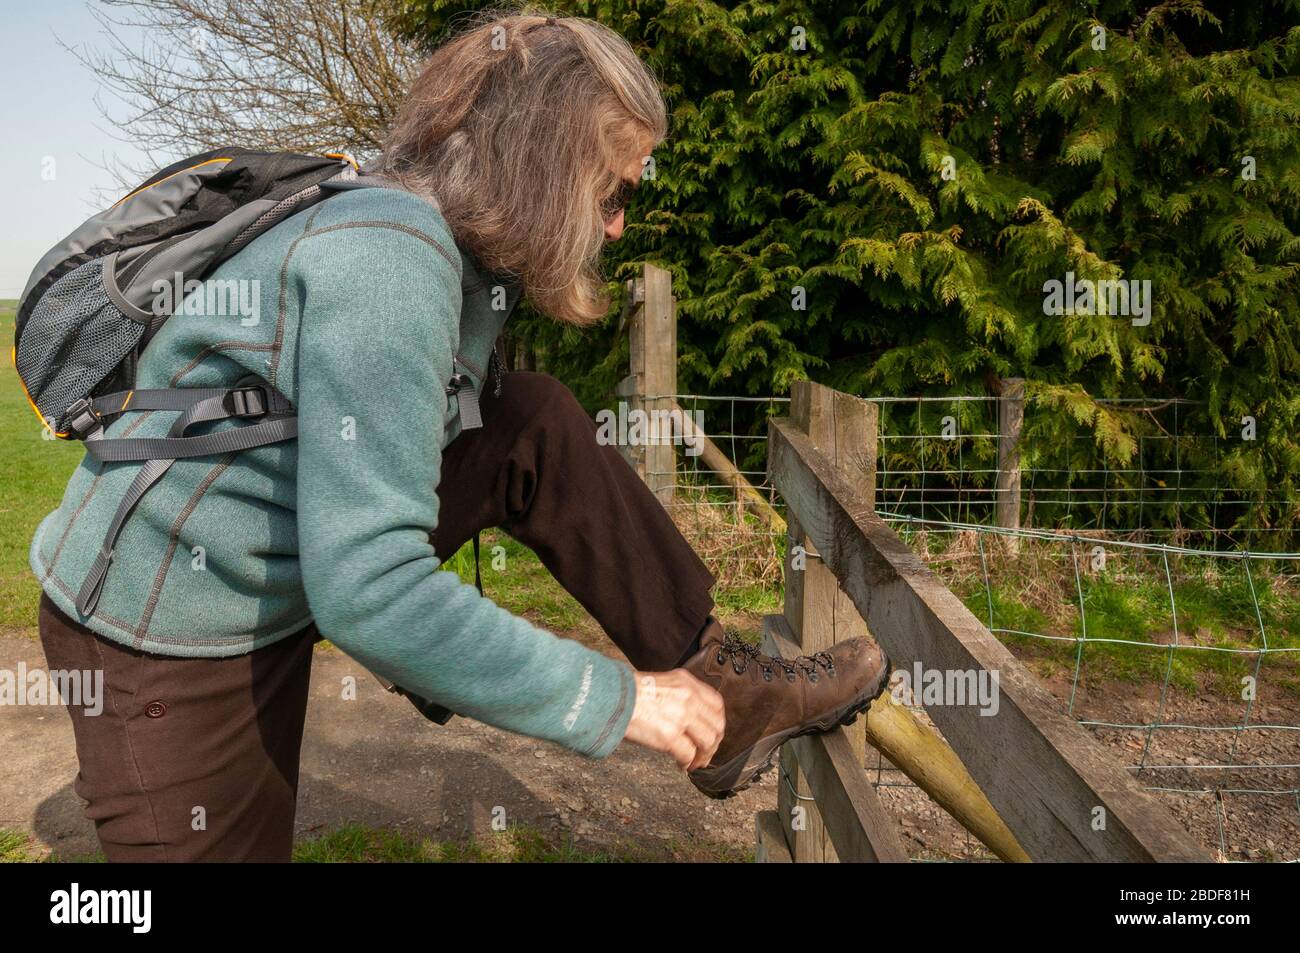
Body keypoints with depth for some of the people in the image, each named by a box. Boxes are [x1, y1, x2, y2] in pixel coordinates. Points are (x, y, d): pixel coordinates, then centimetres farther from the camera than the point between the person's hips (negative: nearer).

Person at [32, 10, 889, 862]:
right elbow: (365, 592, -34)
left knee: (536, 425, -3)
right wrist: (615, 699, -26)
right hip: (171, 639, -7)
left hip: (293, 573, 8)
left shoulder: (450, 247, 0)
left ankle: (715, 686, 0)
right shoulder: (387, 258, -27)